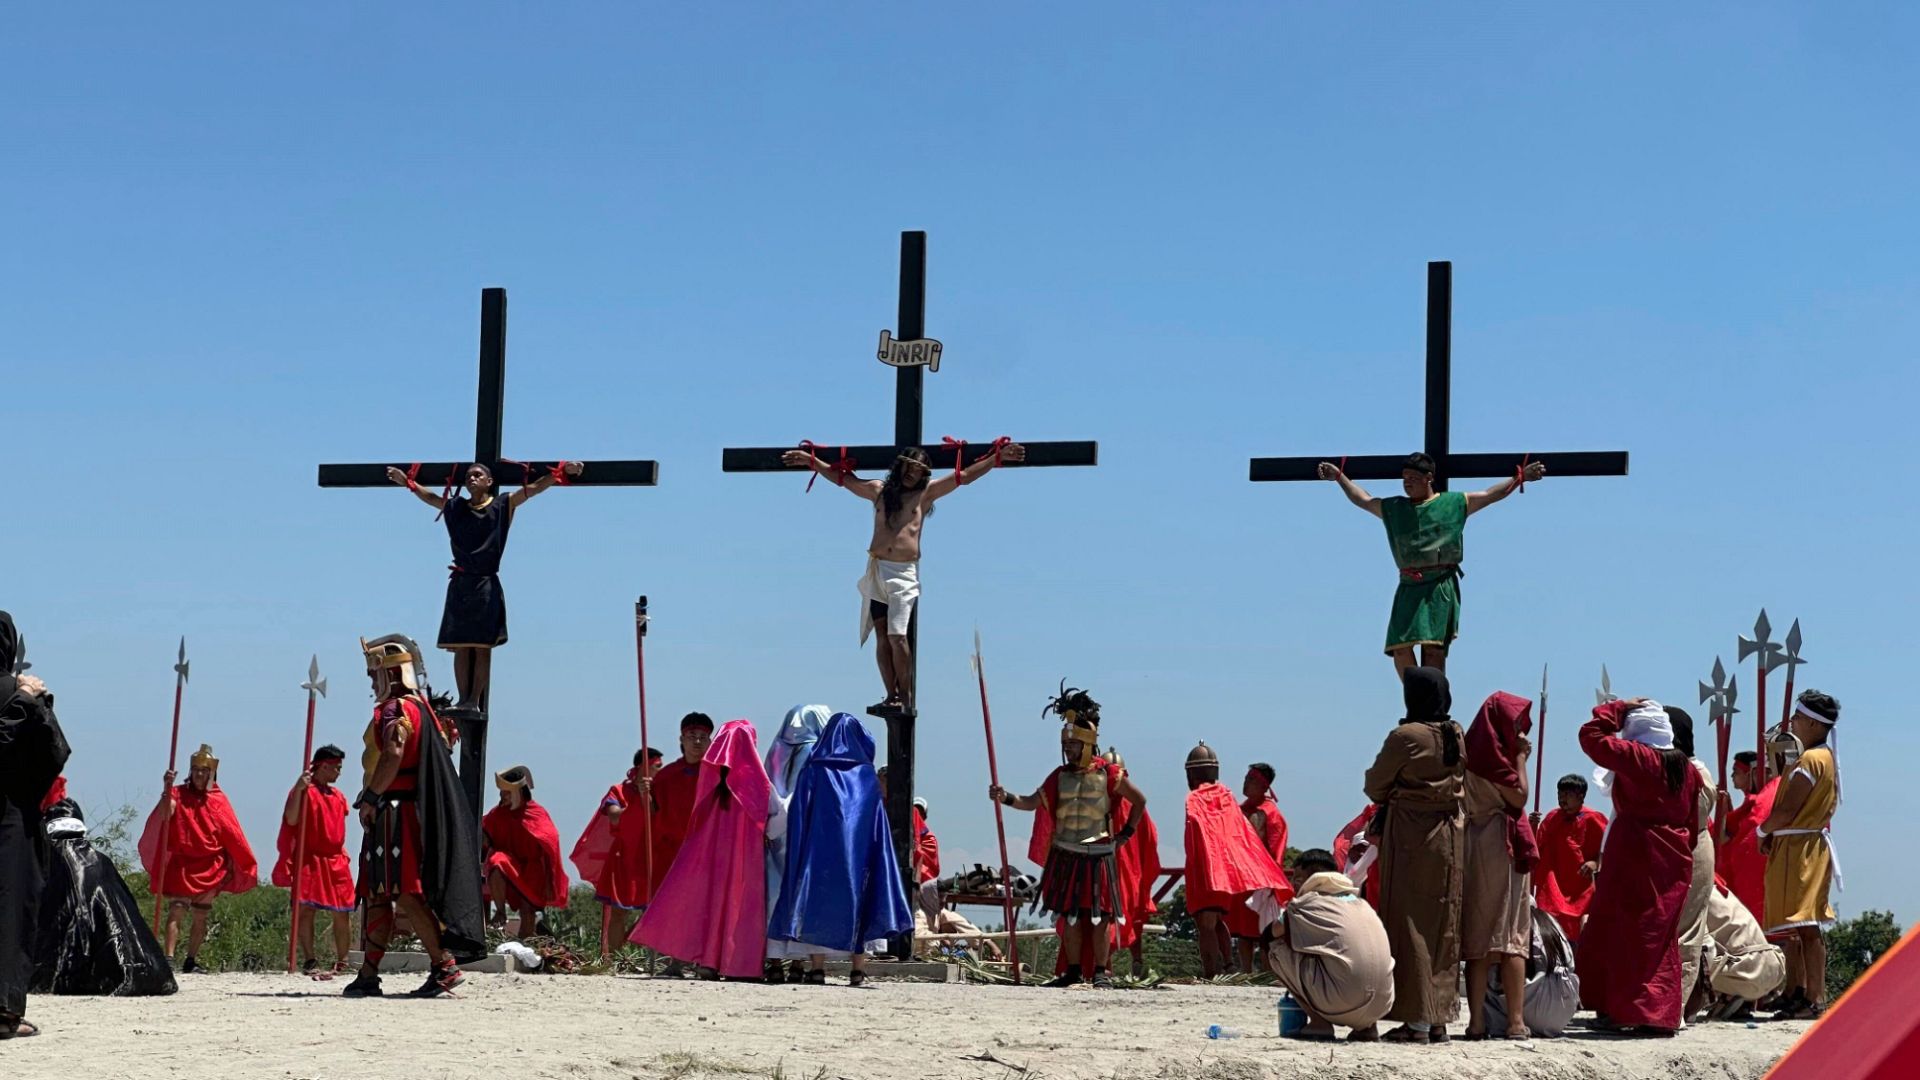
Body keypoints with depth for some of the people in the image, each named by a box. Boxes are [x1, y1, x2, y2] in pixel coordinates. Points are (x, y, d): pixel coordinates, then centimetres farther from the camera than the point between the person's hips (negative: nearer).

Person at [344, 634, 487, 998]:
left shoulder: (395, 709, -11)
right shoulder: (423, 706, 20)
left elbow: (393, 754, -25)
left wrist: (369, 798, -21)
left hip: (394, 813, -10)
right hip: (418, 812, 10)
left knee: (405, 893, -11)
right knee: (376, 894, 11)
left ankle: (444, 966, -14)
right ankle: (368, 976, 13)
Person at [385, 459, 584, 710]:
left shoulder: (502, 507, 4)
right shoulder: (456, 507, 13)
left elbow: (534, 488, -3)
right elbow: (428, 496, 16)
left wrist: (562, 472, -12)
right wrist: (407, 481, 4)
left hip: (486, 585, -3)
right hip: (460, 584, 3)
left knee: (483, 647, -4)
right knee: (460, 647, 0)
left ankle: (474, 700, -4)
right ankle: (463, 700, 2)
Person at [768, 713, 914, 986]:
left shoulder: (813, 770, 1)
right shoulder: (866, 775, 7)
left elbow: (798, 815, -2)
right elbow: (879, 829, 6)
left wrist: (798, 857, 2)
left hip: (818, 851, -1)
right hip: (857, 853, 1)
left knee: (817, 901, 2)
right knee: (857, 900, 7)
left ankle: (817, 966, -4)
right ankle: (859, 967, 1)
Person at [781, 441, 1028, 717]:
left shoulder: (926, 493, 8)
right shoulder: (879, 490, 14)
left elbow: (965, 475, 5)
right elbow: (841, 477, 23)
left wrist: (999, 456, 0)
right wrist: (810, 461, 23)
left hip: (904, 573, -3)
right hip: (876, 570, 3)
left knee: (897, 635, -12)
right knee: (883, 635, 2)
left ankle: (905, 698, -6)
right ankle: (891, 697, 5)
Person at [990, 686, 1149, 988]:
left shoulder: (1108, 775, -5)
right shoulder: (1060, 775, 7)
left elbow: (1139, 801, 4)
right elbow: (1034, 802, 2)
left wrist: (1126, 832, 0)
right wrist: (1007, 798, -15)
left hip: (1098, 857, -4)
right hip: (1065, 856, 4)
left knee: (1099, 917, -2)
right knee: (1070, 916, 7)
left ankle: (1101, 972, 5)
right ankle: (1074, 971, 14)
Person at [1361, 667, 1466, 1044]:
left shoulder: (1405, 737, -13)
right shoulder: (1458, 736, 6)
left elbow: (1375, 785, -4)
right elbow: (1461, 784, 13)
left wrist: (1386, 801, 19)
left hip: (1410, 835, -6)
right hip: (1451, 834, 6)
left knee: (1411, 925, -1)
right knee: (1444, 927, 10)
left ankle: (1417, 1021, -3)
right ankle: (1440, 1019, 13)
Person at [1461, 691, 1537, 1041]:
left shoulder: (1474, 753, 14)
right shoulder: (1493, 756, -11)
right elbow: (1519, 795, -9)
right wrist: (1520, 757, -2)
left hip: (1475, 848, 8)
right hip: (1502, 846, -8)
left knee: (1477, 937, 3)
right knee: (1512, 936, -5)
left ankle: (1477, 1021, 0)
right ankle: (1516, 1021, -7)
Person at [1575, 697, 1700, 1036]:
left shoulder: (1635, 757, -9)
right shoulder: (1687, 768, 10)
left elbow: (1591, 736, -6)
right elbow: (1693, 823, 13)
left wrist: (1617, 709, 3)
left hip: (1635, 855, -6)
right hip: (1675, 860, 6)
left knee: (1623, 932, -1)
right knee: (1663, 937, 10)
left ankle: (1619, 1011, -3)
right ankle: (1664, 1013, 9)